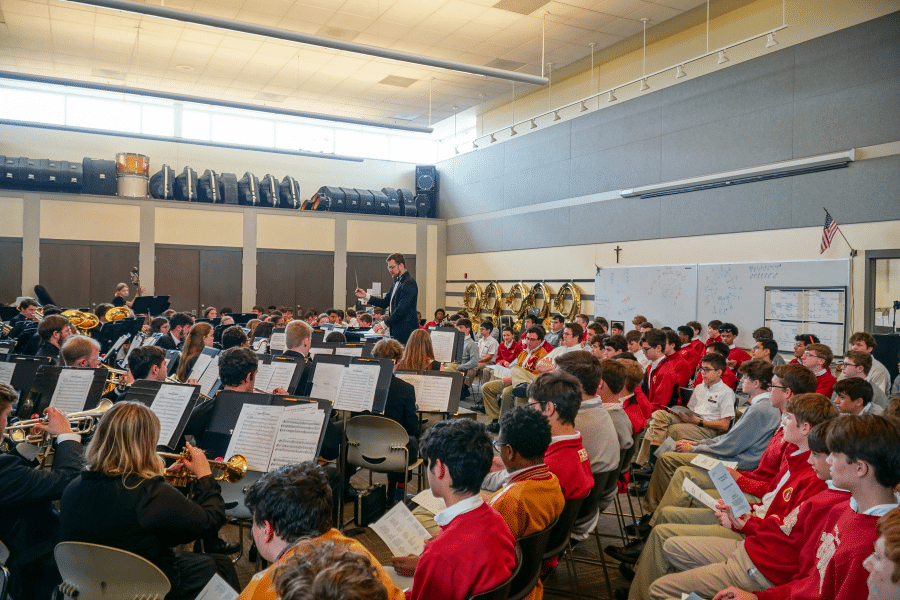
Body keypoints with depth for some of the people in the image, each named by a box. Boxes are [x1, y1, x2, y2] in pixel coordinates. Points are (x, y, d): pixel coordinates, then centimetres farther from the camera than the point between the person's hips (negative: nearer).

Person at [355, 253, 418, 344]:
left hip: (405, 331, -9)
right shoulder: (396, 282, 16)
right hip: (395, 330, 9)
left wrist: (385, 323, -20)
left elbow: (402, 309, -22)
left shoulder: (409, 283, -15)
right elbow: (385, 303, 18)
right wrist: (365, 296, 8)